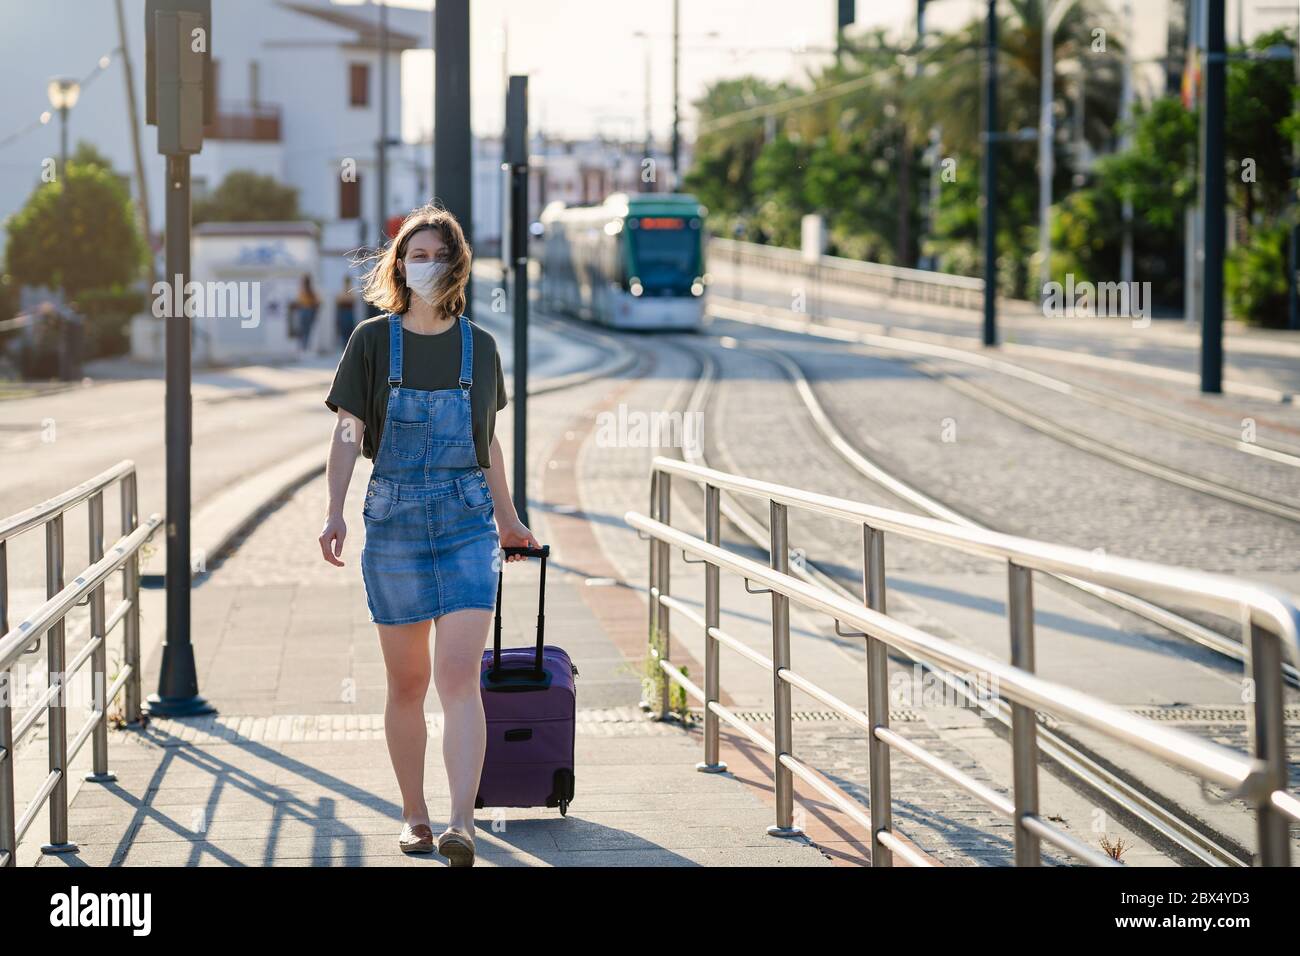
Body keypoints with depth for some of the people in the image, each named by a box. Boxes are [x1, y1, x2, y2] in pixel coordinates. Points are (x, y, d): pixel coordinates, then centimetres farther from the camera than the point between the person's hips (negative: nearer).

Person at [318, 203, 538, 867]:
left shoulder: (479, 345, 7)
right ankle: (413, 817, 20)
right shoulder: (373, 340, 2)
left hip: (467, 518, 0)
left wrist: (507, 519, 23)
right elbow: (348, 432, -4)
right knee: (407, 681, 7)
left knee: (460, 674, -13)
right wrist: (334, 512, -17)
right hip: (393, 514, 0)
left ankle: (462, 824, -21)